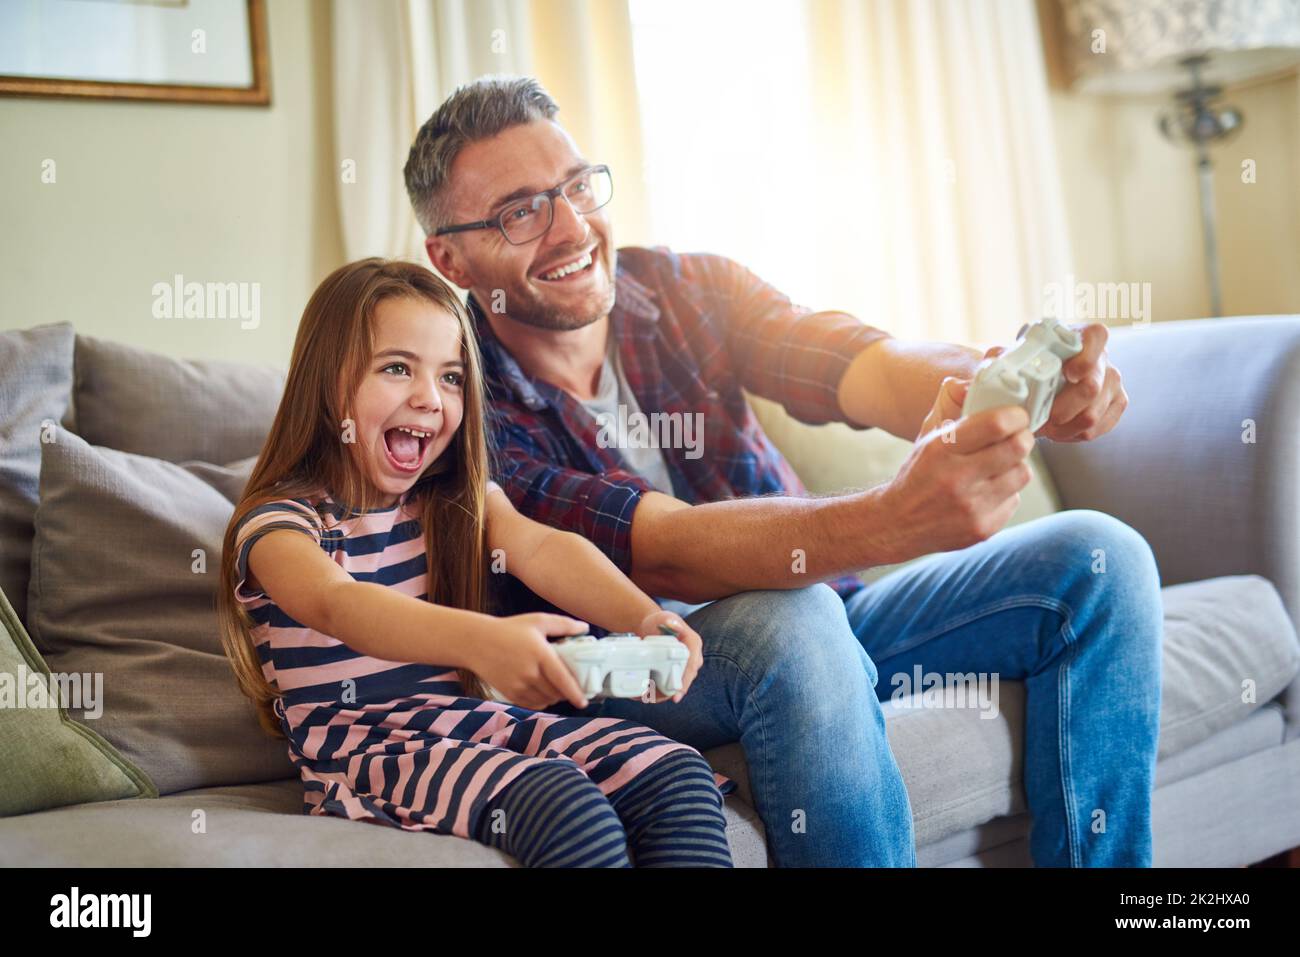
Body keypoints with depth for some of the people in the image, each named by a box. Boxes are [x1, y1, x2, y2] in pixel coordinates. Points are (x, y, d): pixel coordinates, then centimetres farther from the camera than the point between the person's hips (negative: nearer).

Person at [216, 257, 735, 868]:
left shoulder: (460, 501, 12)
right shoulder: (280, 524, -6)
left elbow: (540, 548, -9)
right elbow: (336, 604, -29)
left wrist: (644, 617, -31)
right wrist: (482, 640, -49)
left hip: (488, 723, 6)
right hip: (368, 749, -5)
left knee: (679, 776, -16)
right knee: (568, 808, -31)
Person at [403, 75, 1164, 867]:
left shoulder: (689, 289, -3)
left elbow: (863, 368, -20)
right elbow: (662, 552, -32)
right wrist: (898, 517, -49)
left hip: (808, 614, 6)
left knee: (1099, 557, -8)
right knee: (788, 621, -38)